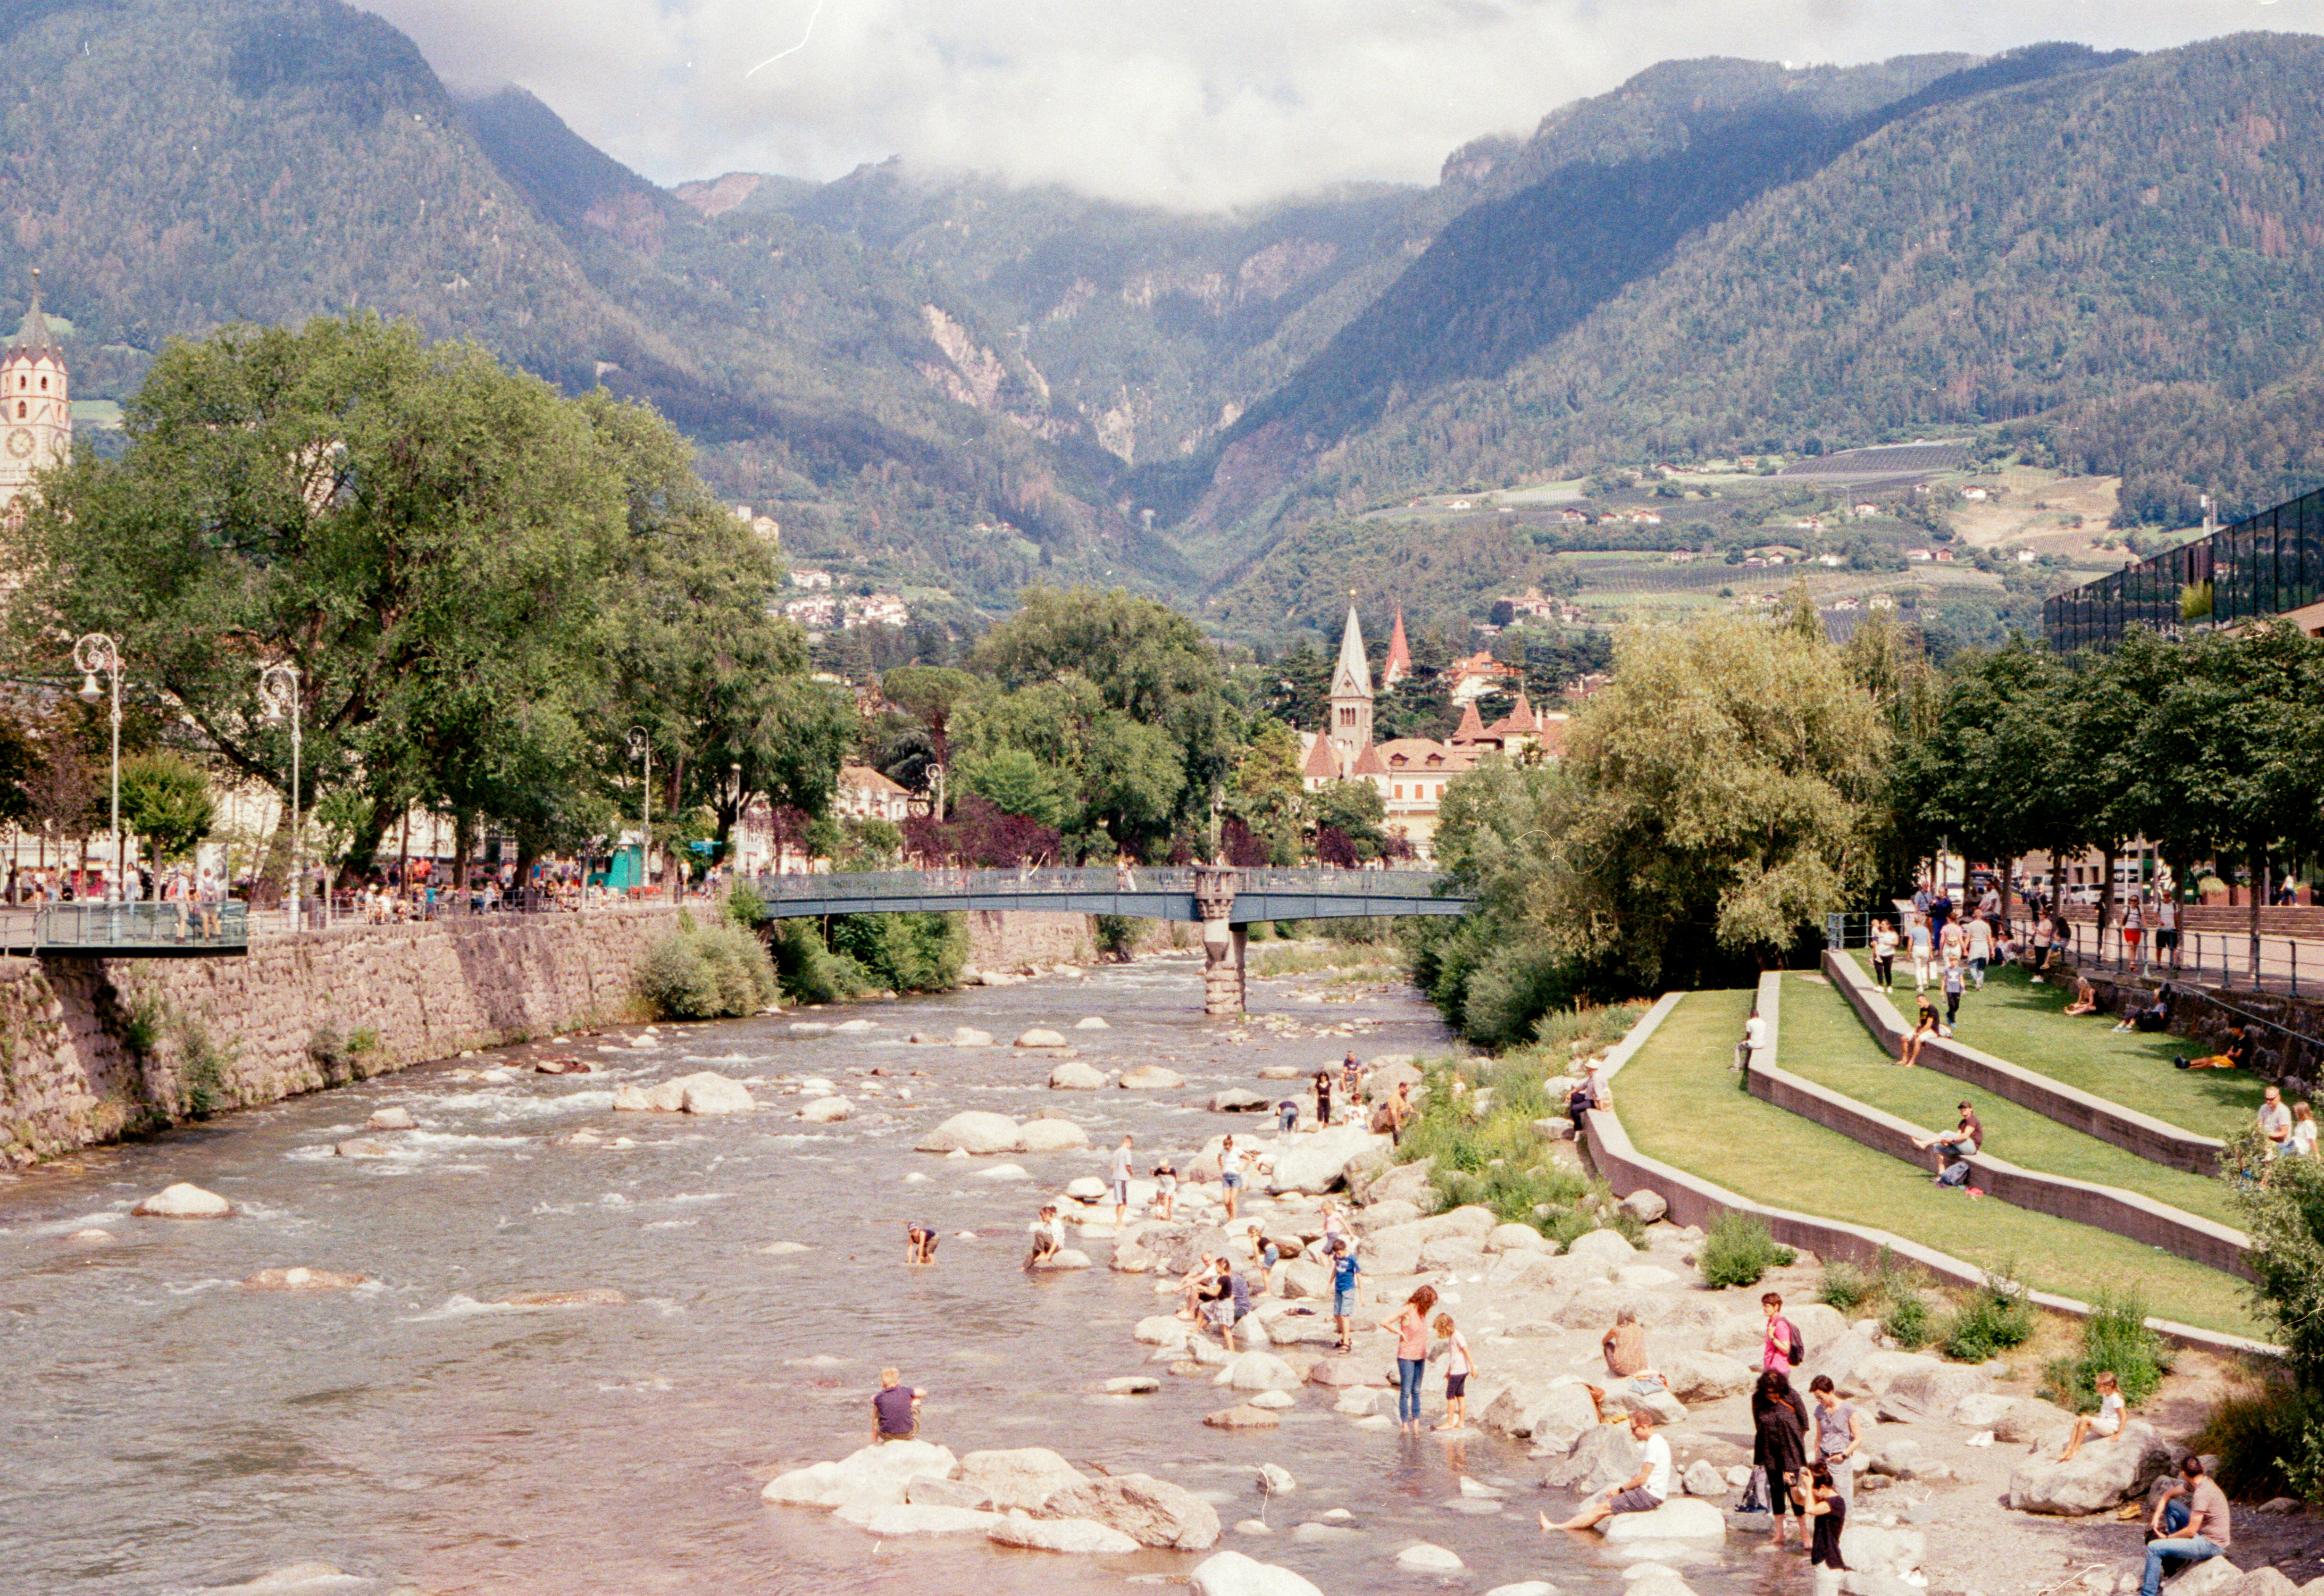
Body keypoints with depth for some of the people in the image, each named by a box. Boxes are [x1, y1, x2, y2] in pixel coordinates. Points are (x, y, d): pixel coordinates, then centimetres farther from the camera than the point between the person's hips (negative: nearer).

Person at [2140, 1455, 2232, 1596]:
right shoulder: (2202, 1482, 3)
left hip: (2211, 1544, -10)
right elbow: (2167, 1496, 16)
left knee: (2154, 1548, -16)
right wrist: (2156, 1517, 2)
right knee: (2171, 1505, 17)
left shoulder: (2202, 1494, -26)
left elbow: (2191, 1532, -24)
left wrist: (2167, 1538, -8)